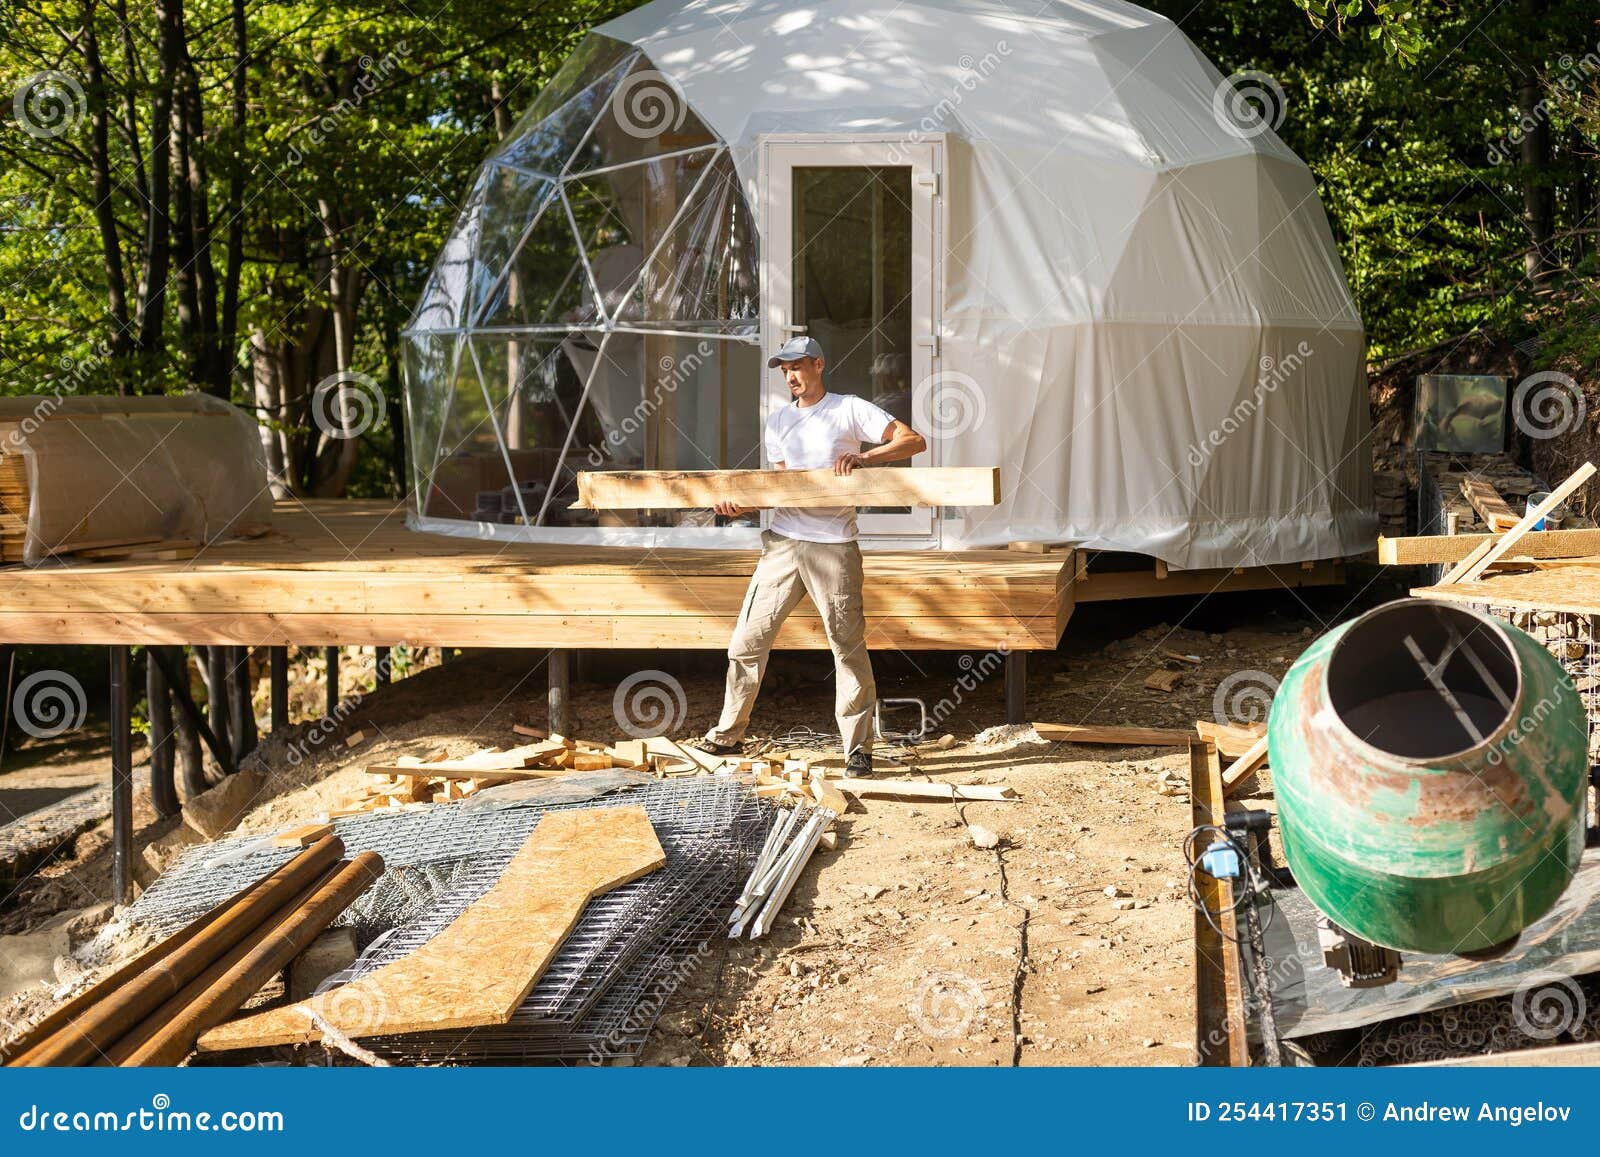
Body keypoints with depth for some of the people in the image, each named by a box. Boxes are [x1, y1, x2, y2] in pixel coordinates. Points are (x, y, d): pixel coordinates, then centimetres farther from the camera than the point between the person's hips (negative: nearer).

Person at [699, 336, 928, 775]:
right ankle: (728, 734, 16)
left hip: (834, 547, -5)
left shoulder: (850, 410, 1)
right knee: (748, 638, 4)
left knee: (849, 647, -2)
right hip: (782, 542, 5)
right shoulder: (778, 423, 18)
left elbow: (914, 441, -4)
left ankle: (858, 747, 6)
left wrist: (862, 457, -17)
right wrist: (742, 506, 3)